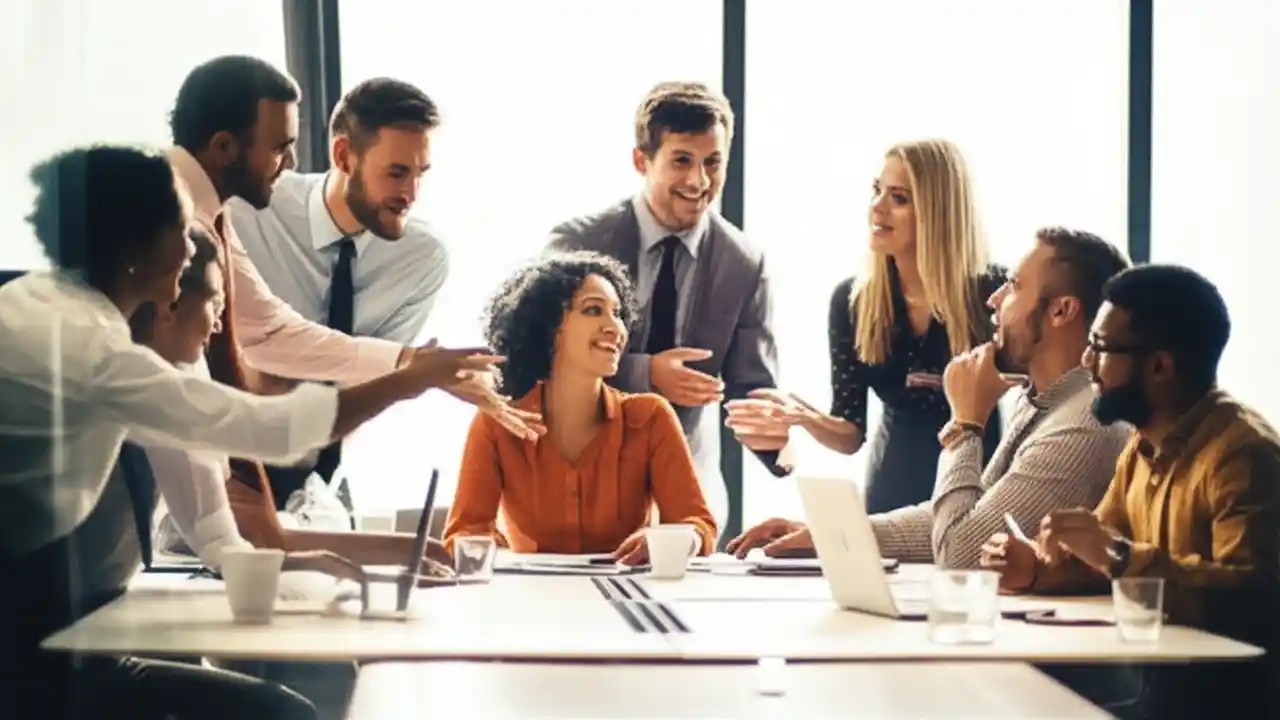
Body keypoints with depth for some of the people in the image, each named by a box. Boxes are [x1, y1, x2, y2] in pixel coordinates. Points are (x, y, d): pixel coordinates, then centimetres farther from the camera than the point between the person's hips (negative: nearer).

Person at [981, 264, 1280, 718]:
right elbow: (1098, 561, 17)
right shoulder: (1145, 444, 12)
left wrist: (1119, 557, -33)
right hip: (1157, 667, 8)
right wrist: (1036, 569, -3)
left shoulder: (1241, 452, -19)